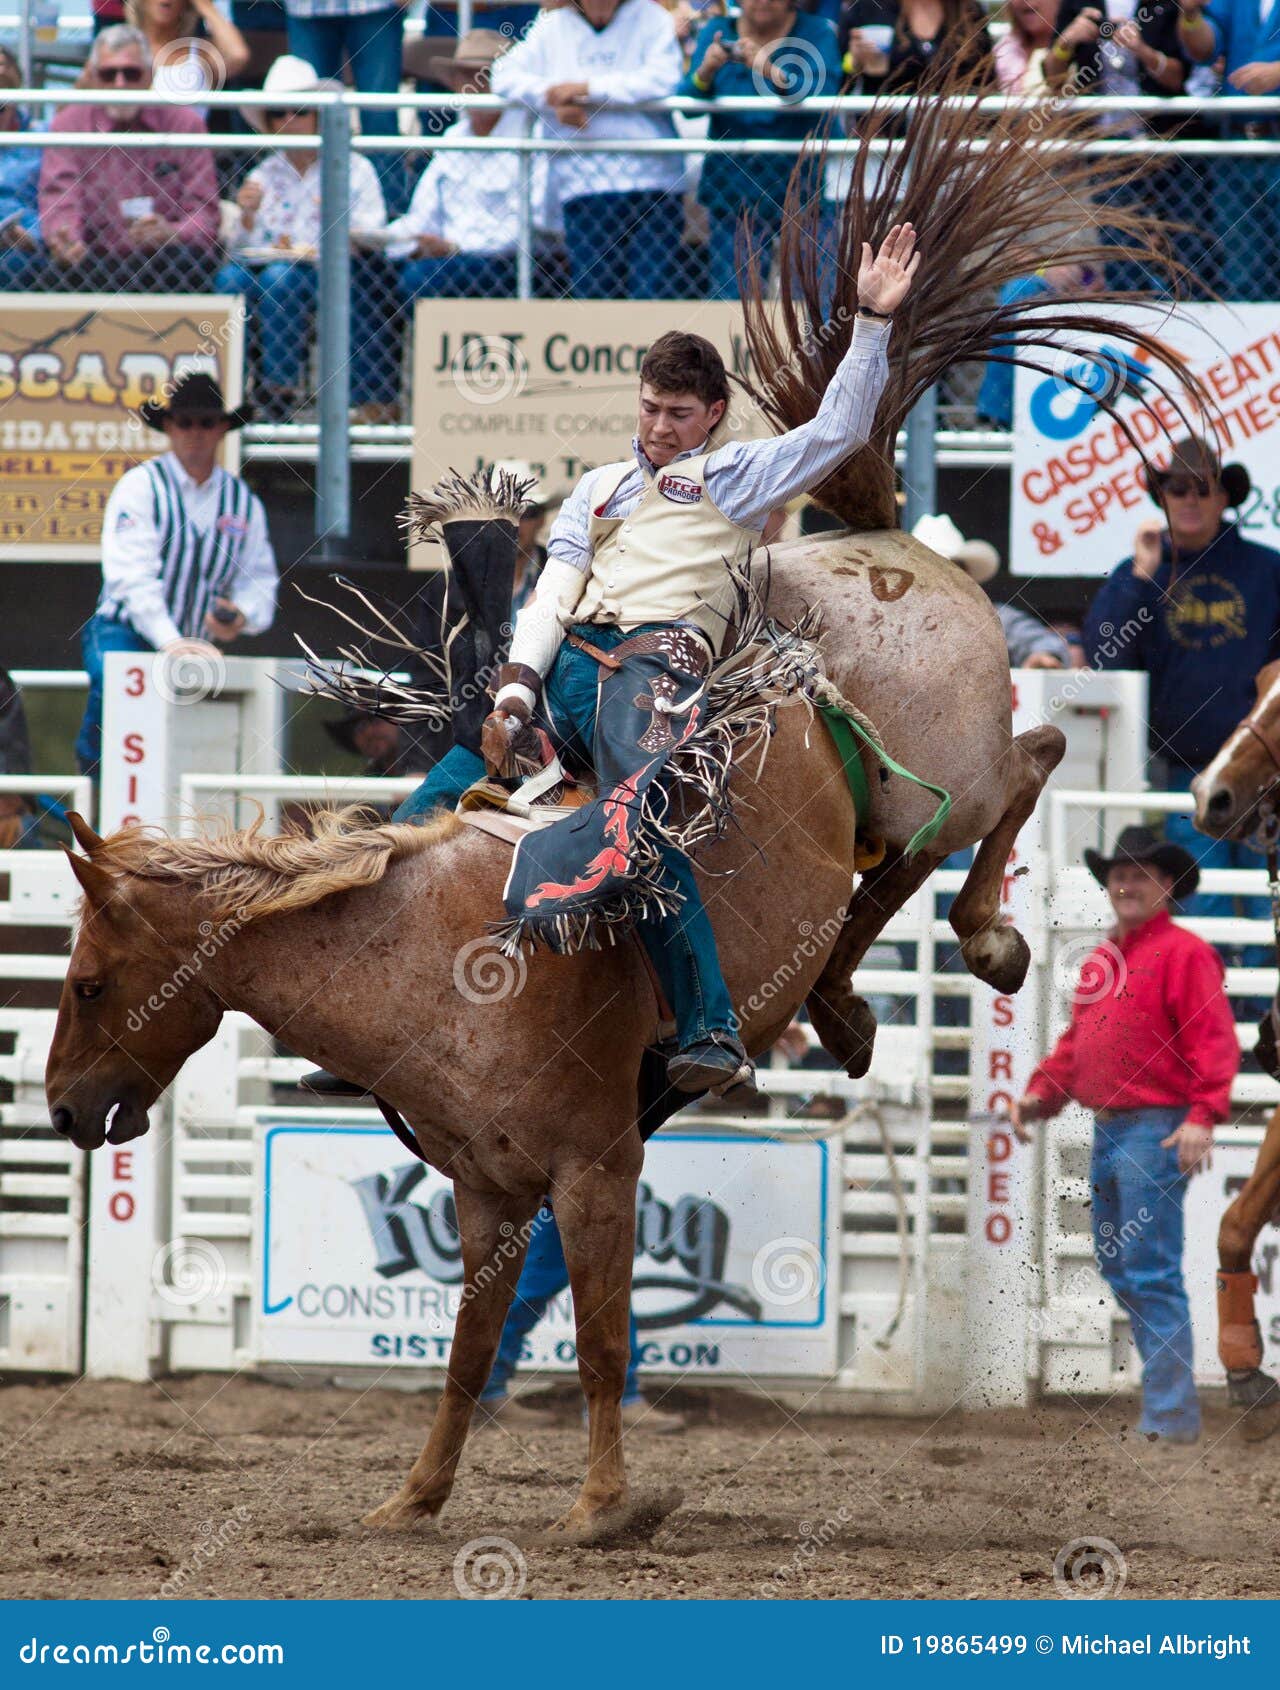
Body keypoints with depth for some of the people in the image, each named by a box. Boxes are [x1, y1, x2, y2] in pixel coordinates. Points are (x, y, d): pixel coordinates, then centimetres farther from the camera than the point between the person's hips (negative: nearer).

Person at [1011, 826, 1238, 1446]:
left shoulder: (1183, 954, -7)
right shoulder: (1099, 962, 18)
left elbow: (1215, 1043, -15)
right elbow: (1076, 1041, 23)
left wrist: (1203, 1116, -25)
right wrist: (1041, 1092, 7)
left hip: (1156, 1132, -9)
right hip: (1106, 1132, 9)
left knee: (1150, 1275, -12)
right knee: (1117, 1272, 13)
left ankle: (1169, 1416, -12)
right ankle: (1167, 1390, 21)